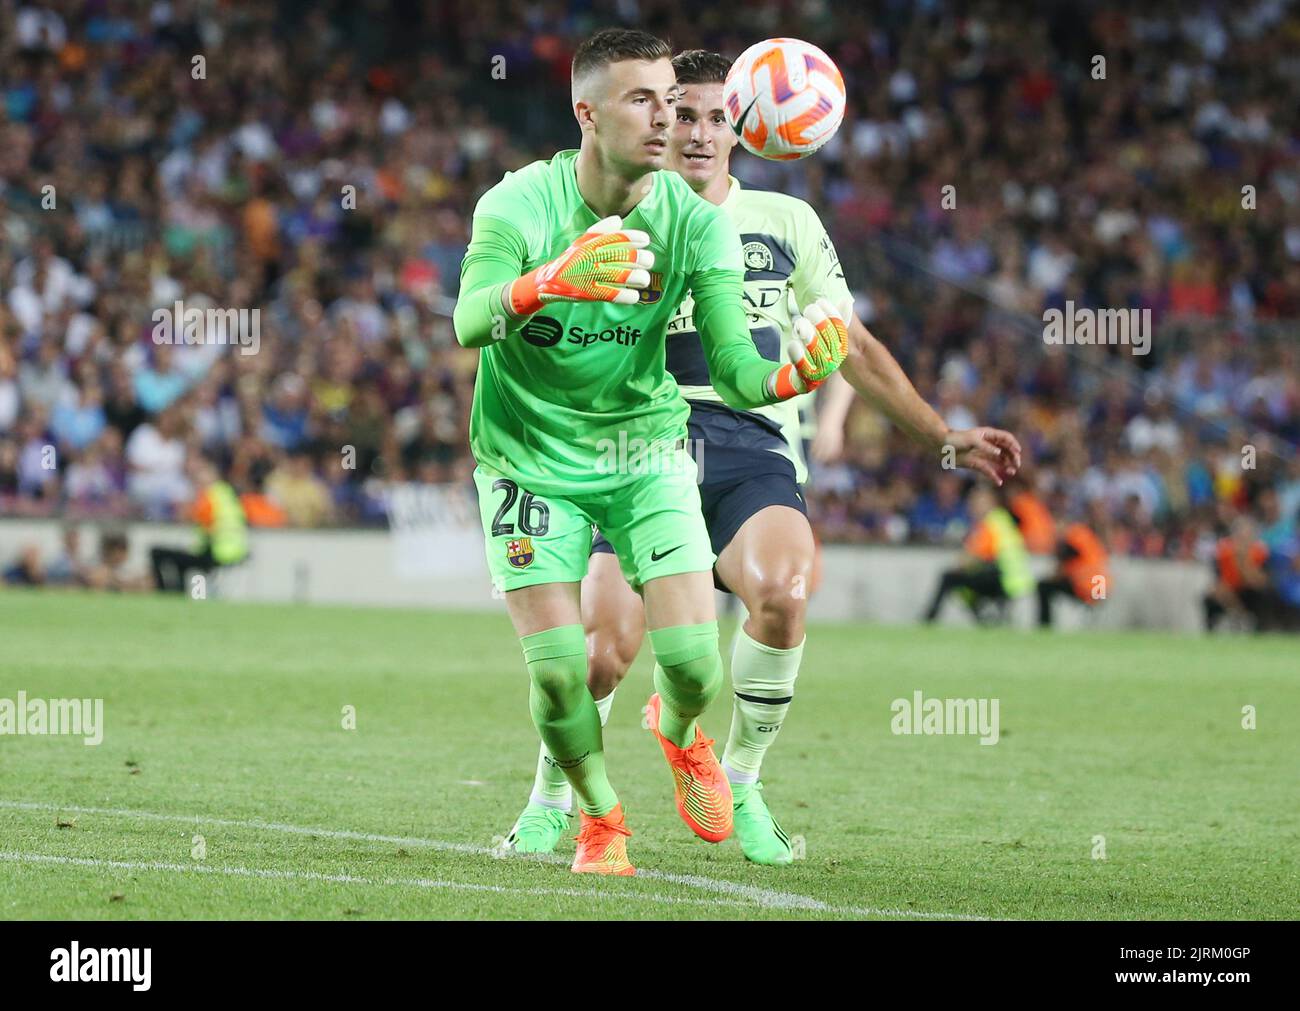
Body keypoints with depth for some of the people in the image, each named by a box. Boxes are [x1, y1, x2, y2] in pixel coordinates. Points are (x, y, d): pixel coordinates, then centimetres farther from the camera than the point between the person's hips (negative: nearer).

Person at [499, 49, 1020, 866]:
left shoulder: (786, 223, 14)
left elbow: (852, 347, 19)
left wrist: (948, 436, 15)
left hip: (755, 449, 1)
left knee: (783, 594, -31)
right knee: (604, 649, -16)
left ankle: (740, 786, -8)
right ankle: (551, 801, 14)